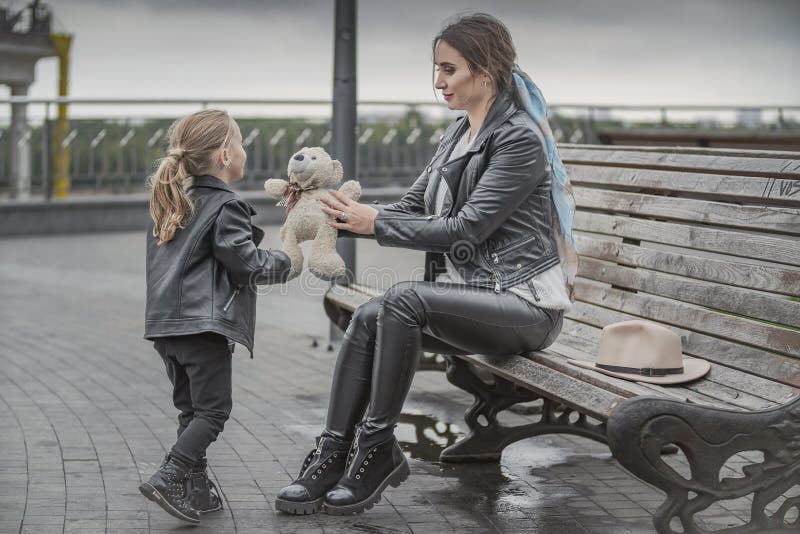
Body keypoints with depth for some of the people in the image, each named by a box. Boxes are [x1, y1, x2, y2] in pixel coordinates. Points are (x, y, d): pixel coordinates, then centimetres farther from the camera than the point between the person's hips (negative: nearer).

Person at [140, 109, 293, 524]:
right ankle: (169, 479, -13)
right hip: (203, 323, -8)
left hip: (164, 321, 9)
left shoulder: (170, 203, 16)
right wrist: (285, 261, 5)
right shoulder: (225, 207, -9)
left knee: (190, 408, 15)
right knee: (213, 409, -3)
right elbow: (247, 264, -12)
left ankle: (195, 490, 17)